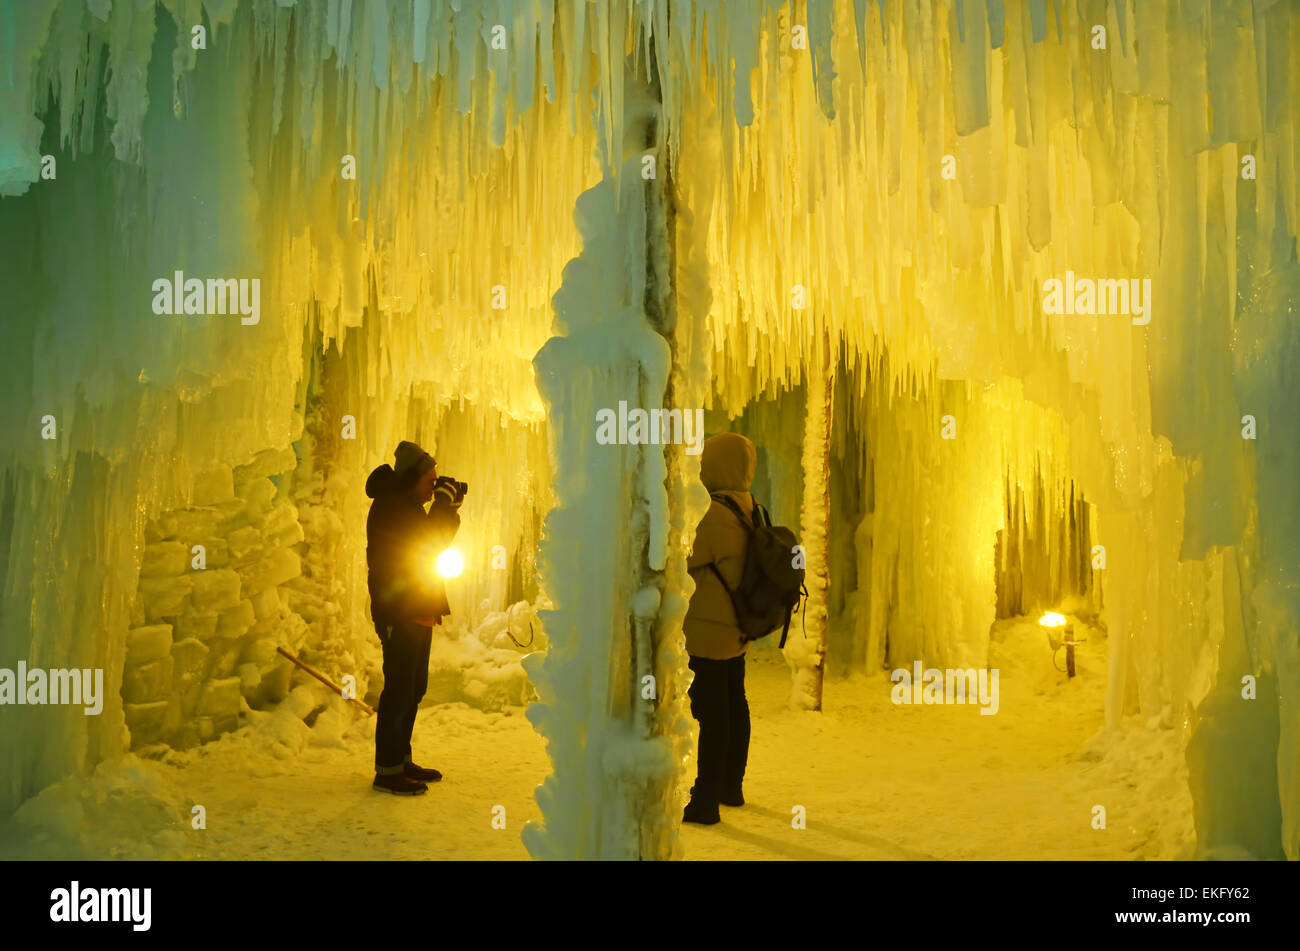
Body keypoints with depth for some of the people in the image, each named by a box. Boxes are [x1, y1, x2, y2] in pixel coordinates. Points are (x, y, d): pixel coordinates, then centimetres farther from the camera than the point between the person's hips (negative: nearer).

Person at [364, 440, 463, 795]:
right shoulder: (388, 507, -13)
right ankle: (387, 770, -2)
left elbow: (437, 540, 22)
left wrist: (450, 509, 10)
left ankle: (401, 760, 23)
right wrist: (444, 503, -13)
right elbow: (424, 545, -20)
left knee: (414, 689, 14)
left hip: (418, 613, 10)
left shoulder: (407, 507, 18)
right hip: (399, 615, -10)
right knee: (399, 690, -8)